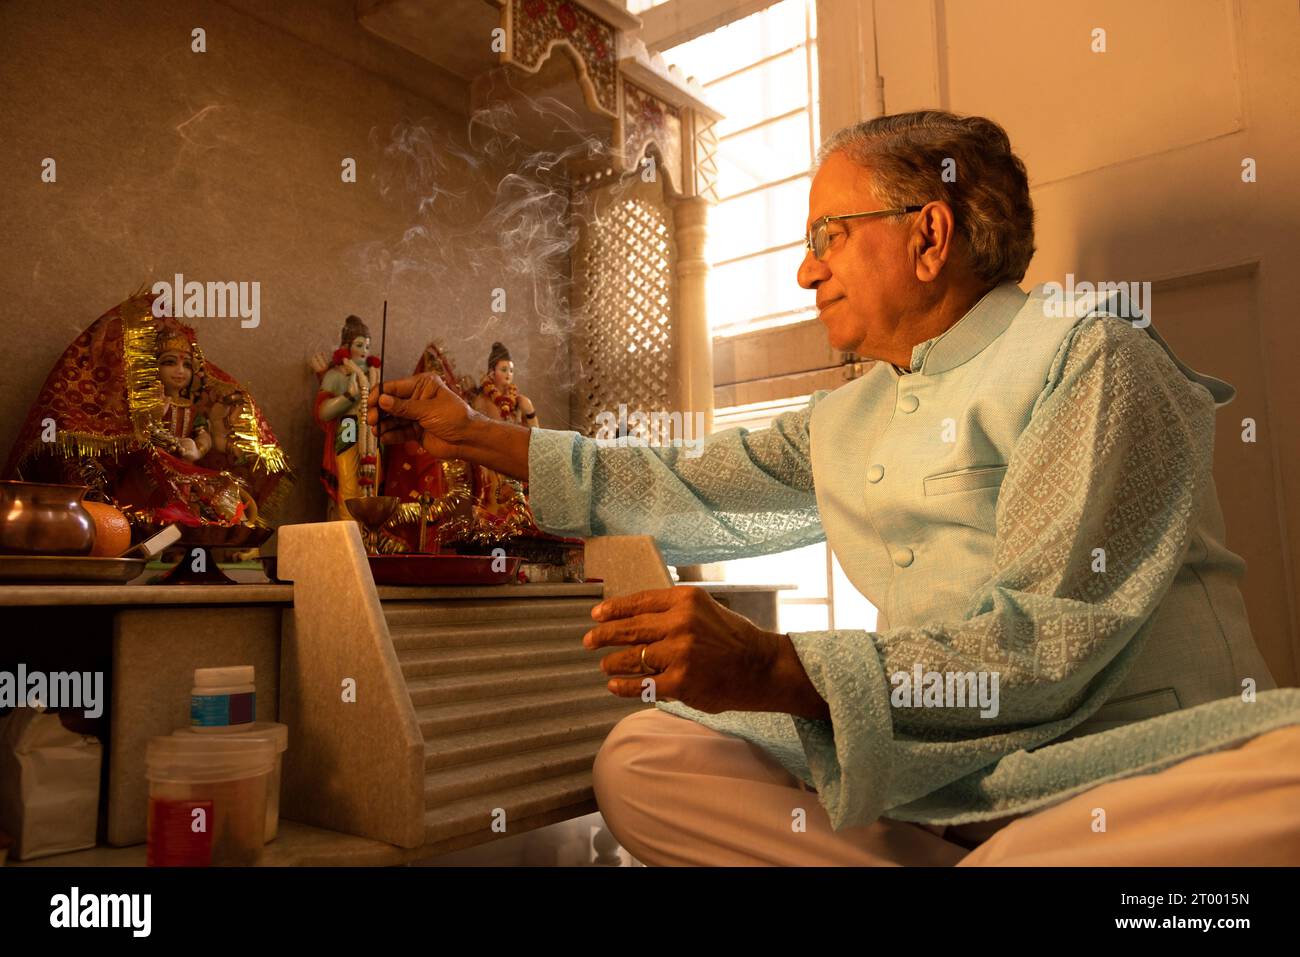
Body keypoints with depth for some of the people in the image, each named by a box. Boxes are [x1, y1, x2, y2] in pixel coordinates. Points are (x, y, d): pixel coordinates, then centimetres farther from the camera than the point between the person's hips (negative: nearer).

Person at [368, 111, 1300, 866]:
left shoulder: (1088, 359, -6)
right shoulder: (848, 422, 16)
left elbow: (1046, 639, -16)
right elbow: (682, 491, 21)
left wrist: (778, 670, -25)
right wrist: (475, 434, 23)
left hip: (1149, 762, -4)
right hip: (944, 775, 5)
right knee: (641, 758, -12)